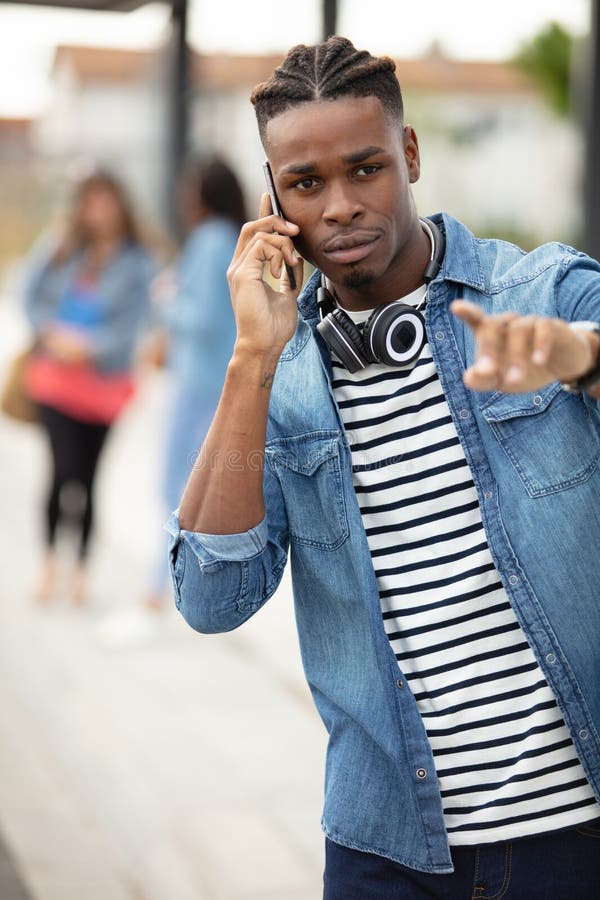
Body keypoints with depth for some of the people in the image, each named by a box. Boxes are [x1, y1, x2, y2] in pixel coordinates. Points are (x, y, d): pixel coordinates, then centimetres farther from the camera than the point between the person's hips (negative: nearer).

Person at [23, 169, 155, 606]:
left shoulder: (137, 263, -4)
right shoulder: (60, 250, 2)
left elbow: (129, 325, -10)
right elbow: (33, 295, 4)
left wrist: (87, 346, -20)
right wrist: (53, 334, -11)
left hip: (103, 381, 0)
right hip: (55, 376, 1)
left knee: (87, 477, 5)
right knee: (65, 469, -12)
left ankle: (82, 569, 20)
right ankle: (50, 558, 8)